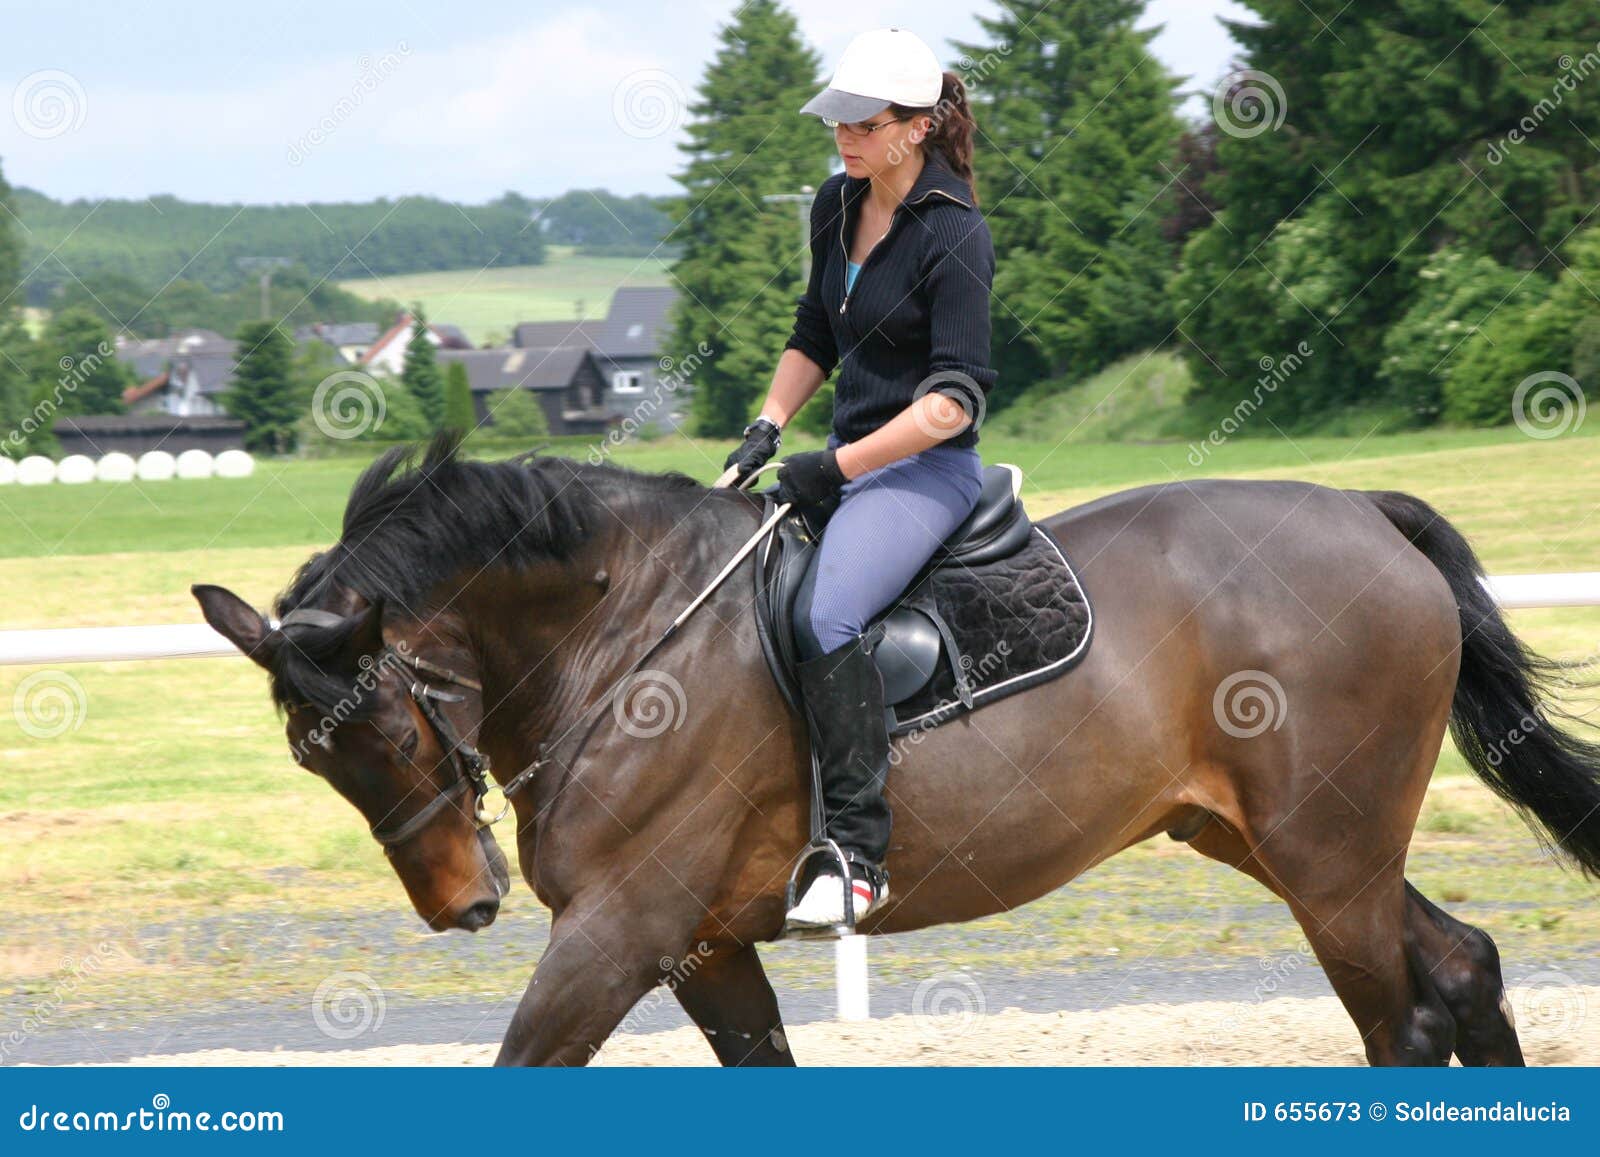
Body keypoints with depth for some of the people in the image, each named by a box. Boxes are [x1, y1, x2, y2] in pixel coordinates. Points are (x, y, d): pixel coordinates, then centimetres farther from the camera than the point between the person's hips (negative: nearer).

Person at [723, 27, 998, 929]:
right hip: (850, 460, 9)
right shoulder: (836, 206, 9)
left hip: (927, 469, -9)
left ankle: (859, 854, -30)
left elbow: (956, 399, -20)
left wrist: (838, 466, -21)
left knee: (826, 614, -31)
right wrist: (767, 429, 5)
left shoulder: (955, 238, -16)